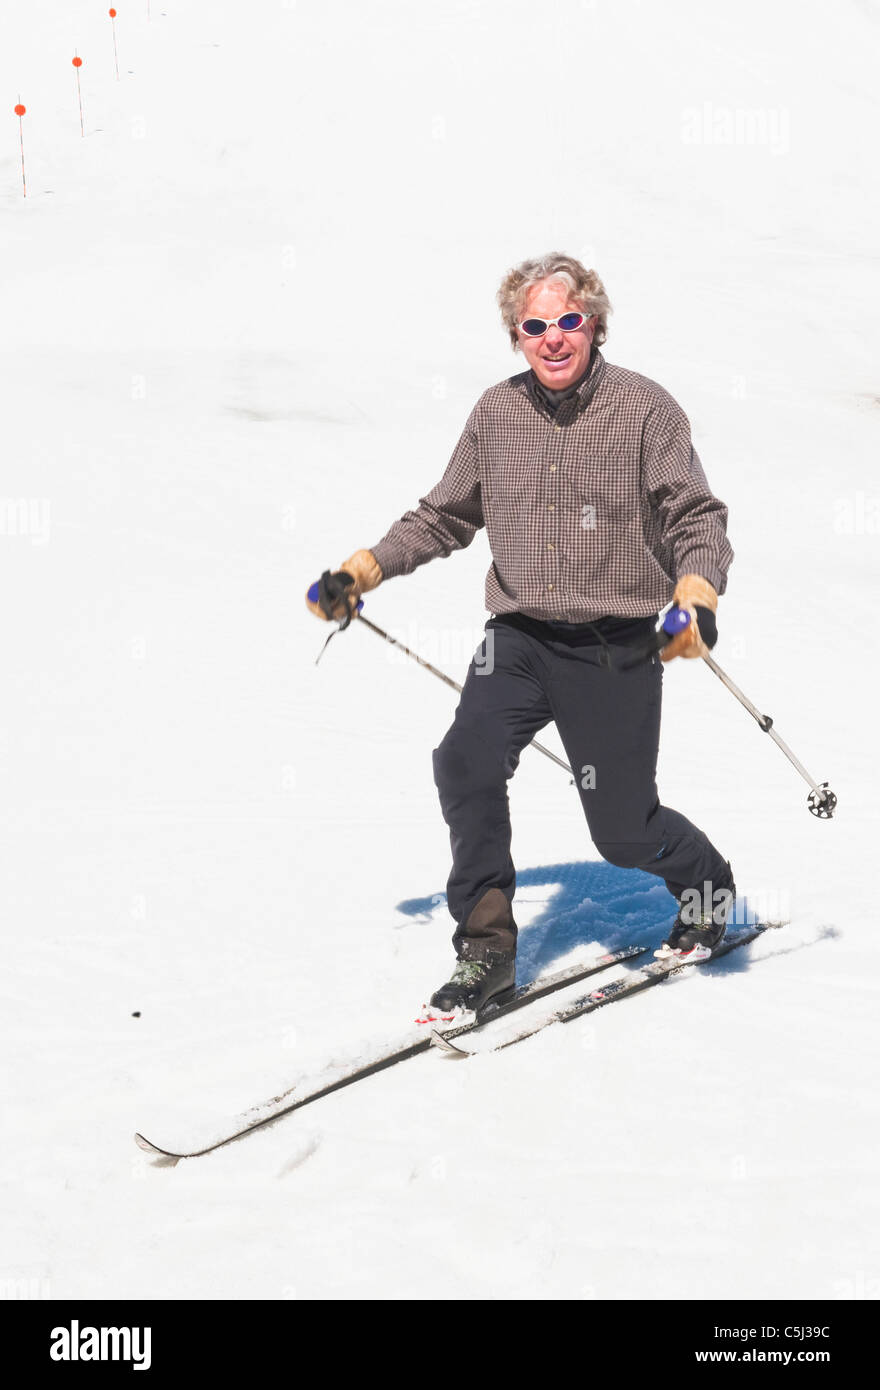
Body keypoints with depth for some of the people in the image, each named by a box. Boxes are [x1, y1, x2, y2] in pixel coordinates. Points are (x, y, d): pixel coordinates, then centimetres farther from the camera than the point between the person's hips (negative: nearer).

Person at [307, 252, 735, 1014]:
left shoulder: (645, 407, -7)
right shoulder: (497, 413, 5)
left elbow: (698, 519, -9)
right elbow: (445, 515, 17)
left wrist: (696, 593, -29)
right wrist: (362, 571, 9)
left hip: (616, 649, -3)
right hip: (519, 639, 3)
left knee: (624, 831, 2)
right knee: (467, 764, -21)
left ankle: (706, 883, 37)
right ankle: (488, 950, -7)